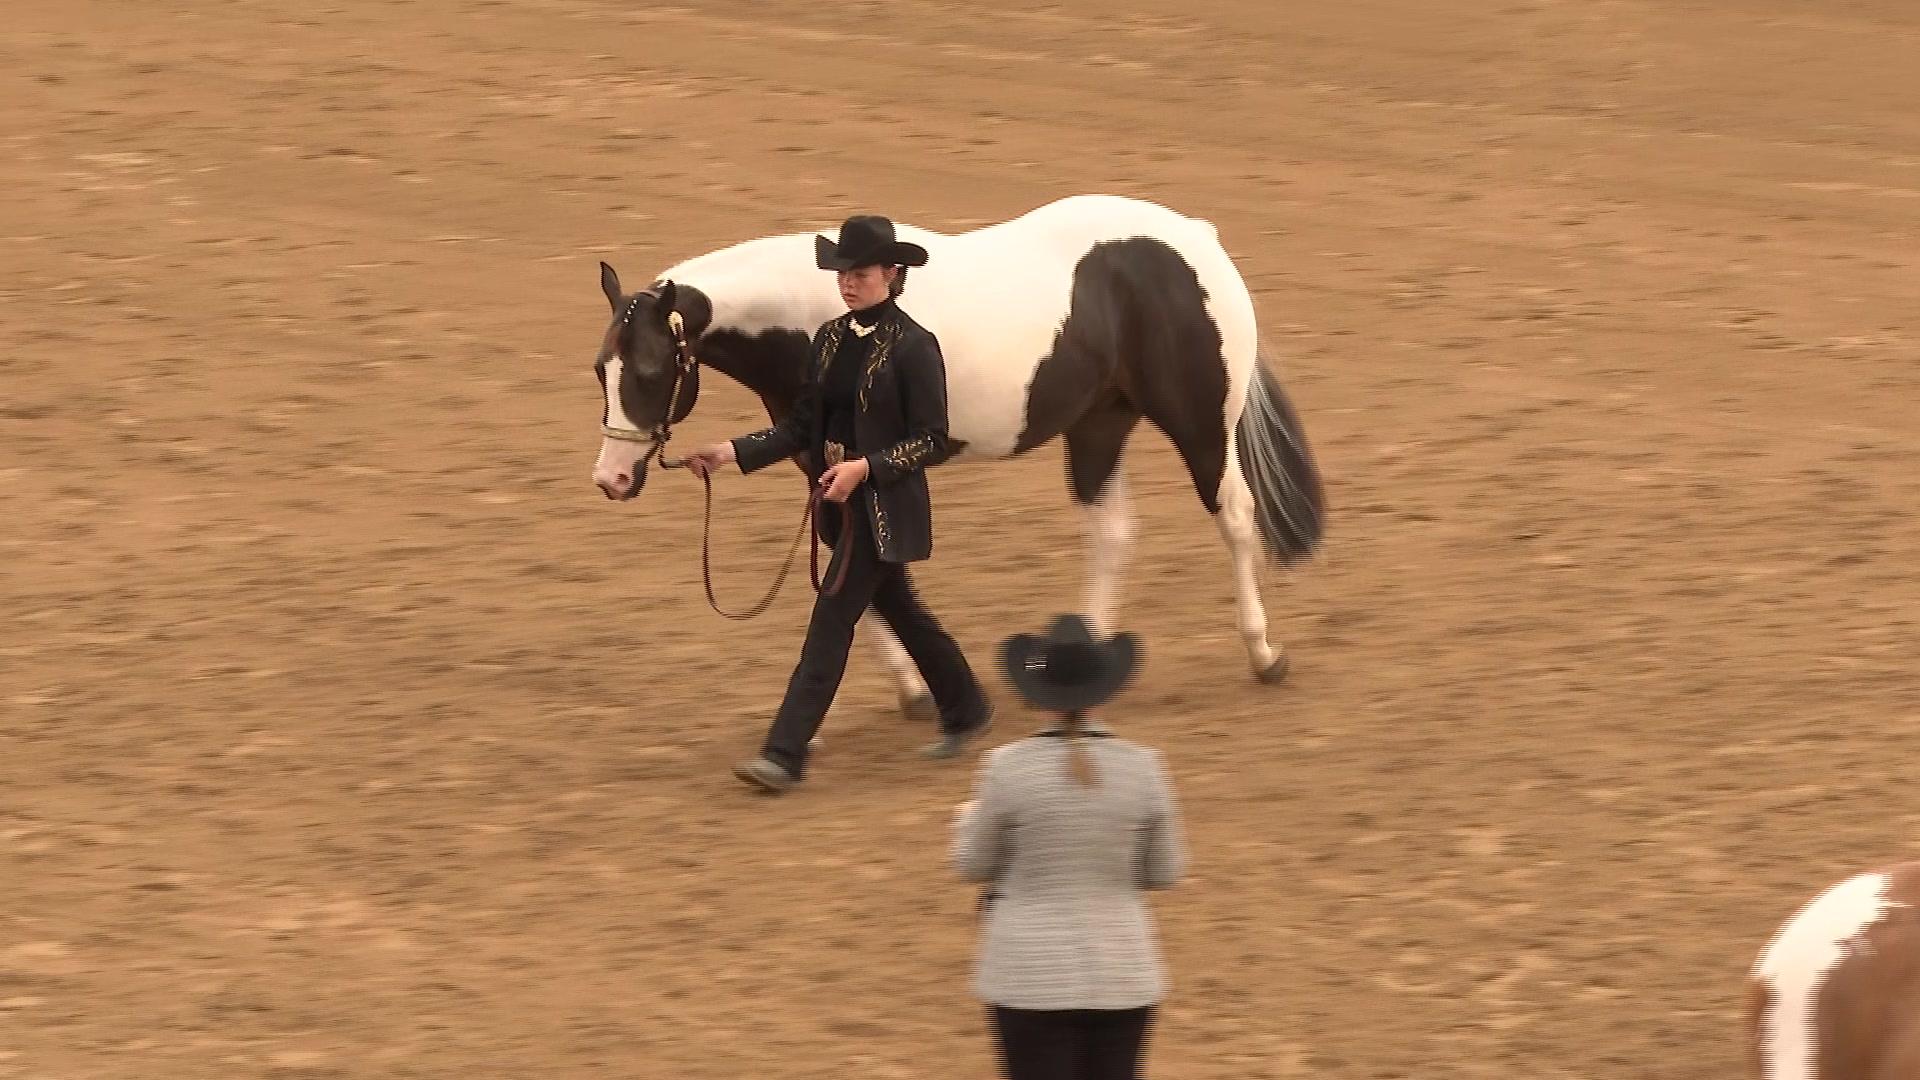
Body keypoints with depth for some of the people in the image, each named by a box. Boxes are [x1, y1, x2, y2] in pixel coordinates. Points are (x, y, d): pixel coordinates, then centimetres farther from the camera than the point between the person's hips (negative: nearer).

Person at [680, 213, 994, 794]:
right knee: (899, 610, 20)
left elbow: (932, 443, -14)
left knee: (831, 621, -10)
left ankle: (784, 756, -11)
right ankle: (965, 710, 38)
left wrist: (865, 467, -26)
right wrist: (734, 453, -2)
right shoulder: (831, 338, 6)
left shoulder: (913, 347, -15)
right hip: (839, 503, 8)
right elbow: (802, 428, 10)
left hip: (885, 502, -8)